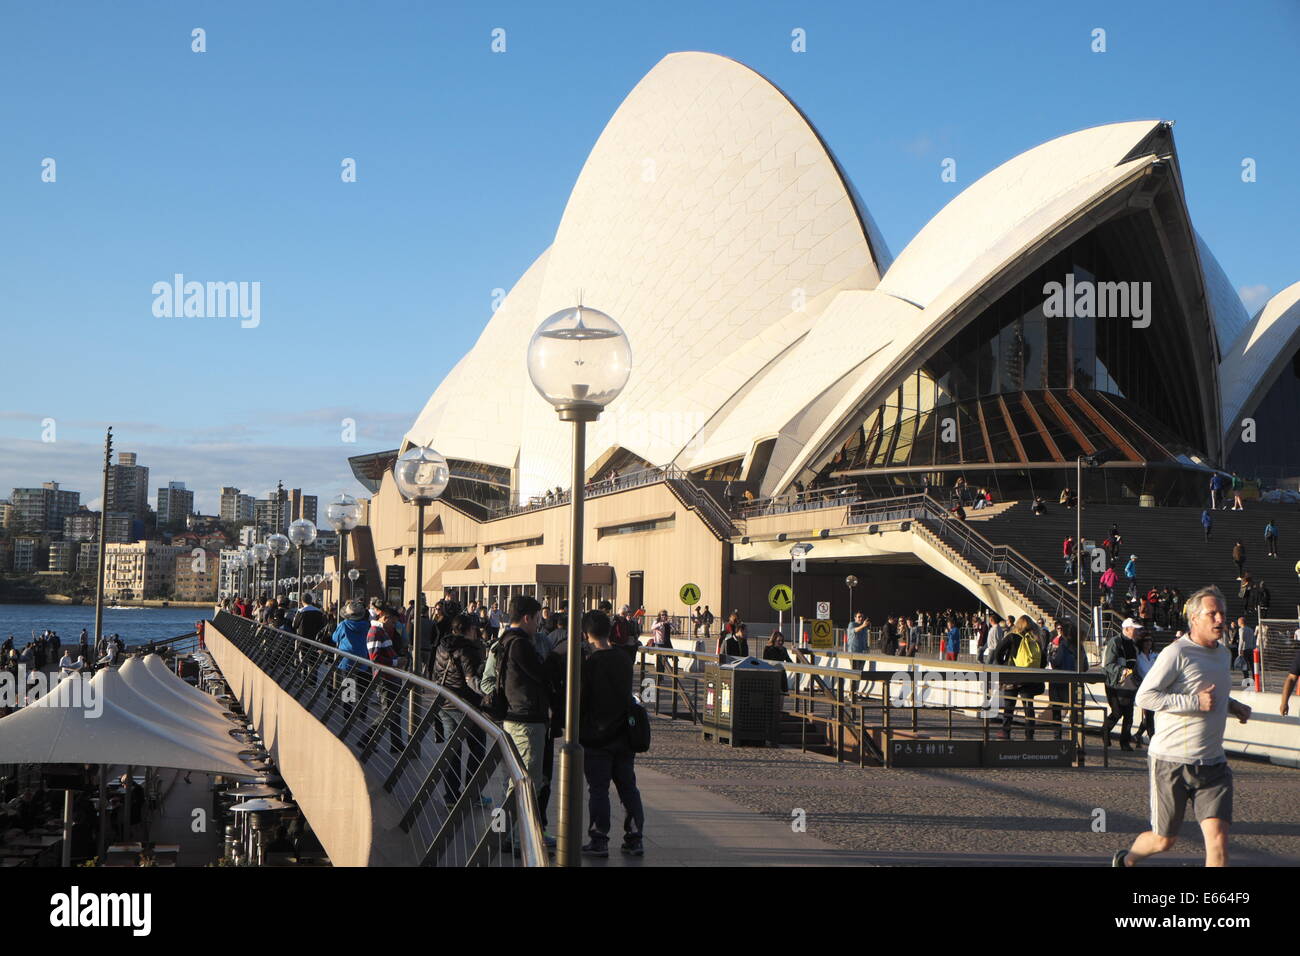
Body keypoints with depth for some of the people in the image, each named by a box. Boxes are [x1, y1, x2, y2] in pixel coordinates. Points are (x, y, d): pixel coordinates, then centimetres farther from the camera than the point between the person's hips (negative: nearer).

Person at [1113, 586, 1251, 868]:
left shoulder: (1223, 653, 13)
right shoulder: (1176, 653, -12)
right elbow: (1144, 696, -16)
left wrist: (1231, 706, 11)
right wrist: (1195, 702, -22)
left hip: (1213, 763, 6)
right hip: (1172, 761, -6)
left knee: (1218, 838, -11)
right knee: (1163, 840, 6)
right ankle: (1126, 859, 38)